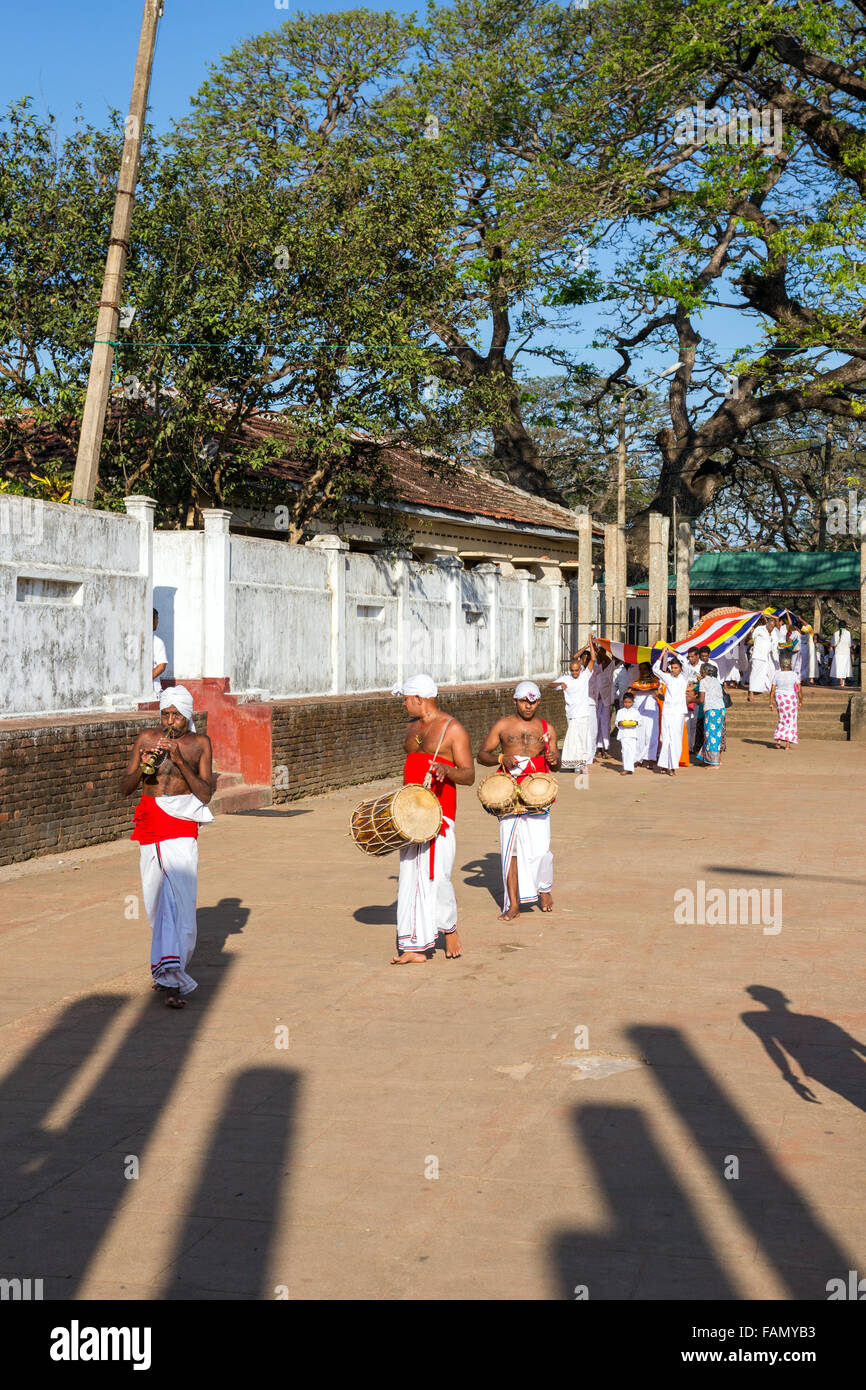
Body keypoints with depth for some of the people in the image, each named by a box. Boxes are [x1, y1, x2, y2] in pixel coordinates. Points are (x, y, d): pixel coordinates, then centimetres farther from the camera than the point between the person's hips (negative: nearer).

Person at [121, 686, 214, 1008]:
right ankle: (168, 966, 22)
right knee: (156, 897, 6)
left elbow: (206, 793, -4)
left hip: (182, 827, -2)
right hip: (149, 824, 2)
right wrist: (142, 767, -14)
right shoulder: (147, 738, 6)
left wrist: (179, 760, -15)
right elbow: (125, 788, 7)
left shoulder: (199, 743, 3)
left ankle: (170, 977, -13)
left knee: (178, 897, -13)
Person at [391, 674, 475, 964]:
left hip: (438, 812, -7)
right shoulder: (413, 728, 17)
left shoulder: (453, 729, -6)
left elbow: (469, 776, -8)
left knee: (434, 875, -11)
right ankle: (417, 946, 5)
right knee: (410, 879, 3)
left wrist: (447, 770, -27)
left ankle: (449, 929, 12)